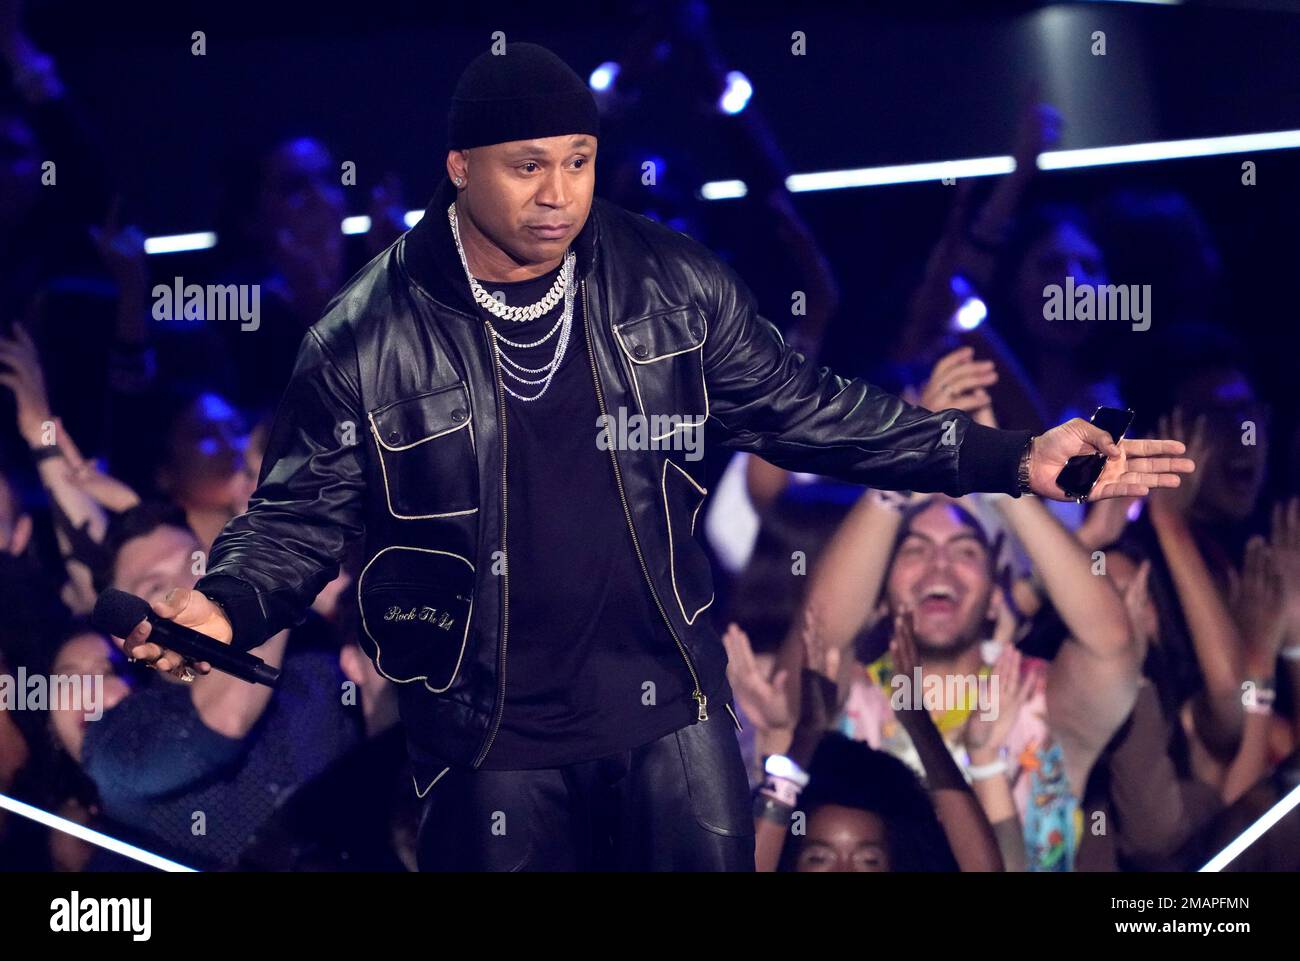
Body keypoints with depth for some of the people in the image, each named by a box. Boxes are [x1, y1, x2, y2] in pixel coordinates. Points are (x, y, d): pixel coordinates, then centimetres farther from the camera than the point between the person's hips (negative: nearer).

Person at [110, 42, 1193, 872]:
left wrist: (1013, 459, -1)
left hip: (672, 704, 2)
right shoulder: (369, 338, -9)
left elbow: (812, 410, 5)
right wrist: (227, 605, -25)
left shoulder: (671, 285, -2)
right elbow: (301, 510, -3)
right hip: (492, 735, -2)